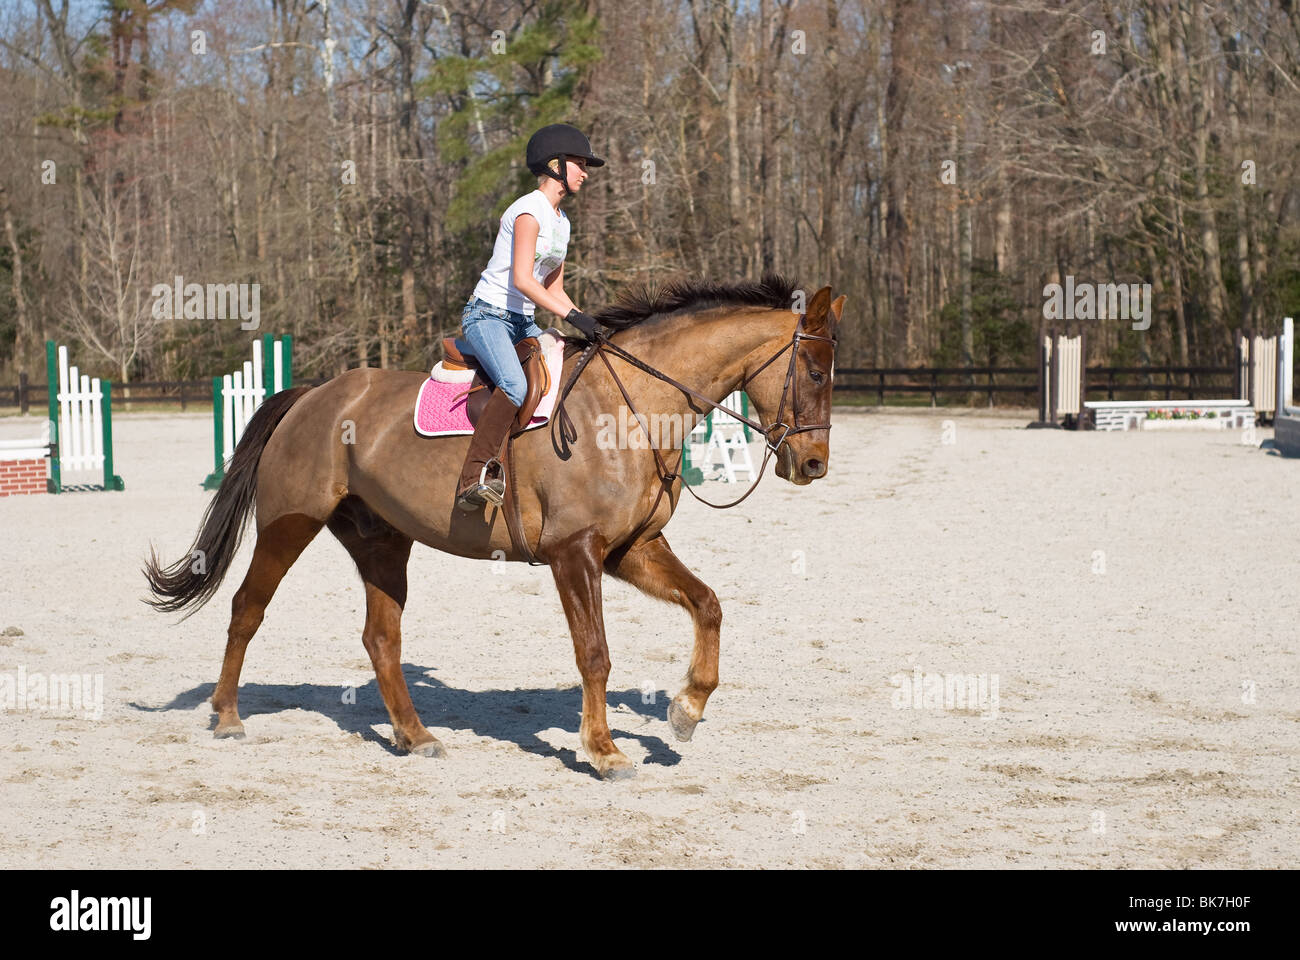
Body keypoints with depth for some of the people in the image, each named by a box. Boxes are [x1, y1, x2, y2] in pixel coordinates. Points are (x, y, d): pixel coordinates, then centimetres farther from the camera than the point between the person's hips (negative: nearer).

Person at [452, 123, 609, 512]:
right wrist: (571, 315, -27)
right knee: (515, 386, -32)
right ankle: (472, 479, -35)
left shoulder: (561, 222, 17)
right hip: (488, 315, -10)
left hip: (523, 321, 10)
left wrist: (587, 323, 6)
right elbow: (522, 280, -21)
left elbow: (554, 289, 21)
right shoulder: (529, 211, -12)